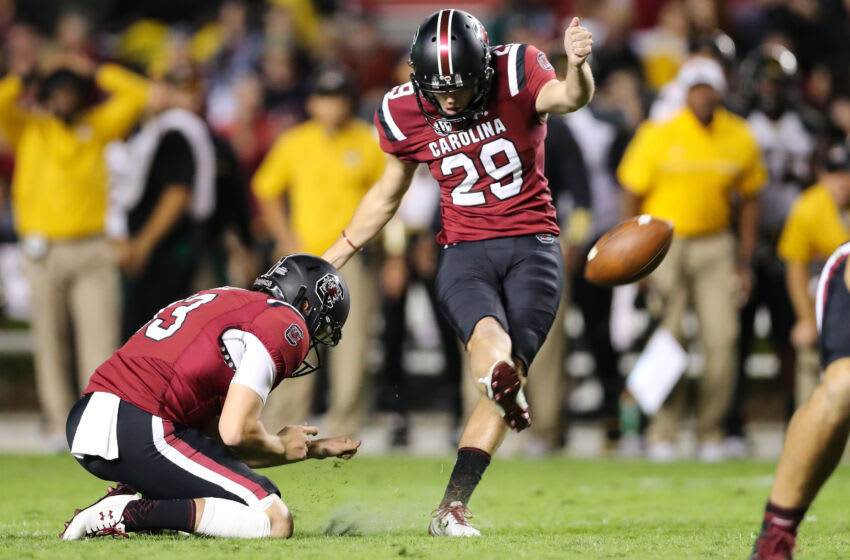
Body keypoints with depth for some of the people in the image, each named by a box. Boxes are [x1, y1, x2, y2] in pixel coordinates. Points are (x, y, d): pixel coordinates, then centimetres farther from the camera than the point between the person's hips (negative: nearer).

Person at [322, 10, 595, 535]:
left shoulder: (517, 73, -9)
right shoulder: (405, 114, 0)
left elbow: (570, 98, -31)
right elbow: (386, 196, 16)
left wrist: (577, 65, -55)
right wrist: (329, 261, 18)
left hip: (533, 246, -1)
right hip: (466, 251, 1)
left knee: (510, 368, -15)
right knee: (487, 330, -32)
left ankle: (452, 506, -14)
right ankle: (500, 375, -68)